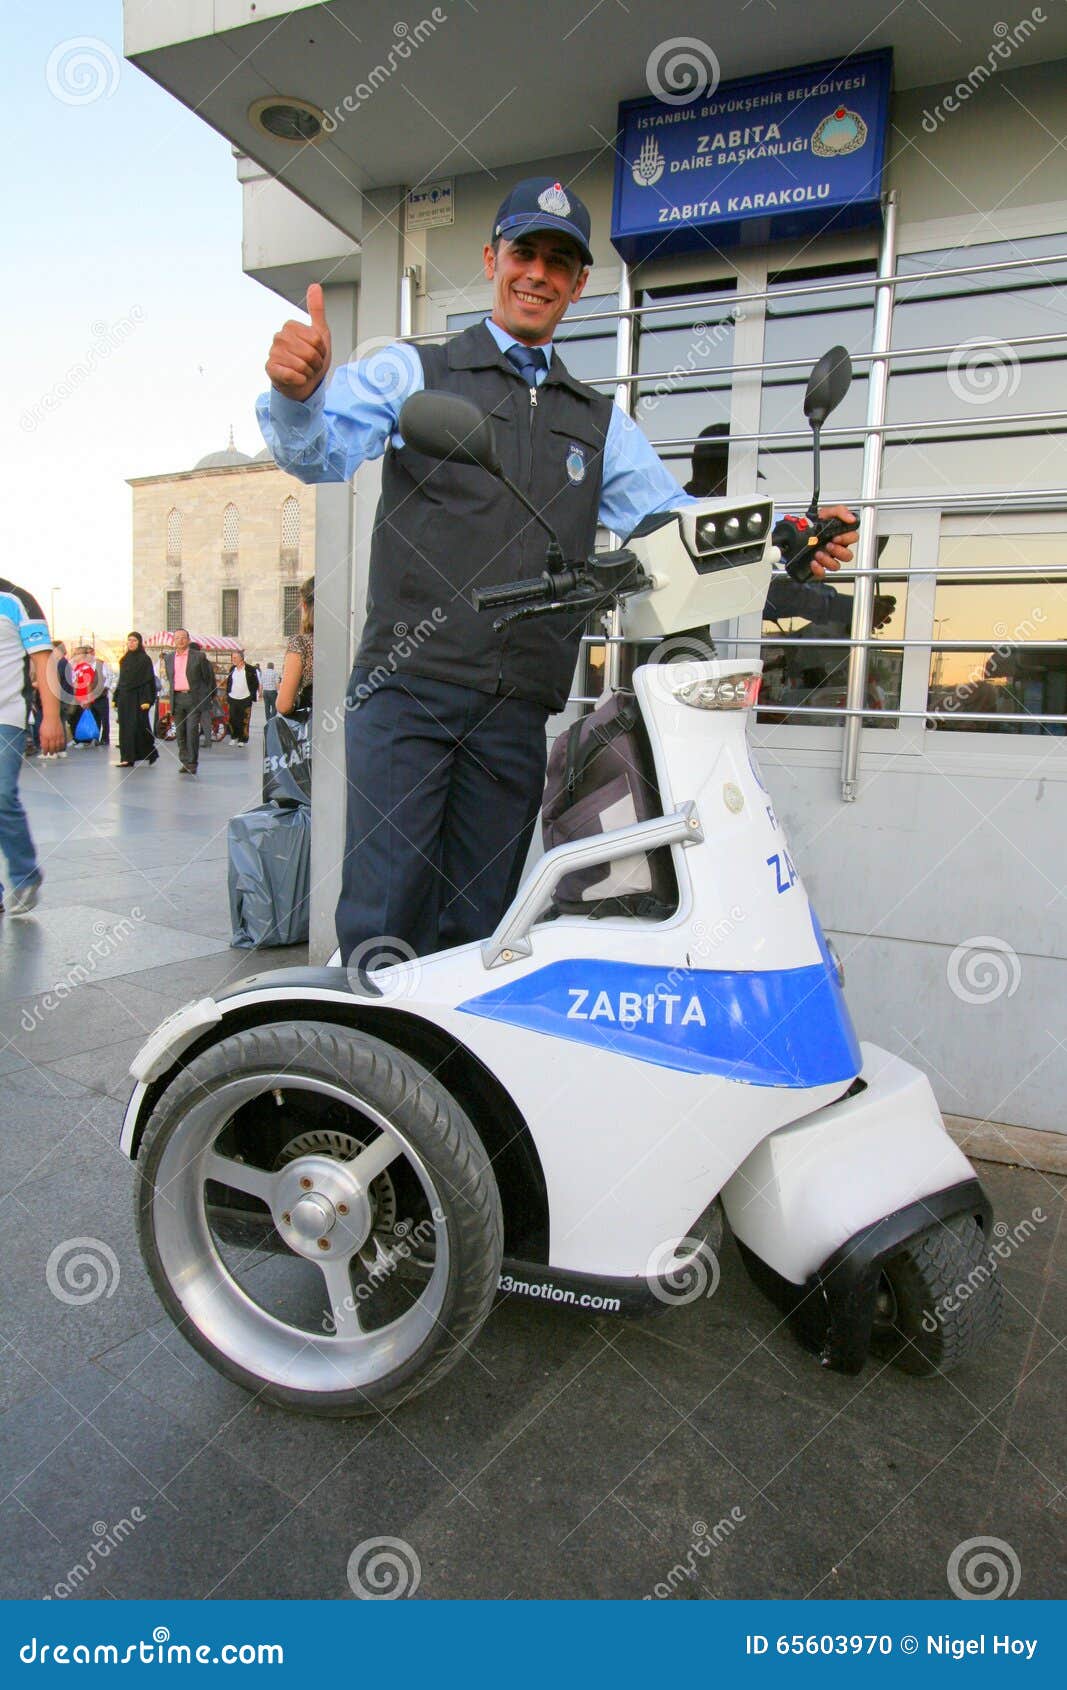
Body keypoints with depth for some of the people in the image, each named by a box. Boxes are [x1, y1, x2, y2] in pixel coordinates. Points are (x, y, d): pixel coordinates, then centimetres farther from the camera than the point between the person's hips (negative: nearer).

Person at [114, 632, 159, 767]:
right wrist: (116, 698, 11)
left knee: (139, 727, -6)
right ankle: (127, 759, 5)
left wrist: (146, 700, -18)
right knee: (125, 728, 3)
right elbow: (121, 680, 17)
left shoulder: (144, 659, -4)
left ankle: (151, 754, 11)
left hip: (137, 698, -6)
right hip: (124, 697, 6)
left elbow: (149, 680, -10)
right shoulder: (124, 659, 14)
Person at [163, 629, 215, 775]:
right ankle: (184, 762, 15)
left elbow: (209, 676, 5)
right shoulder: (169, 658, 13)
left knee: (192, 730, -11)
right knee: (180, 732, 6)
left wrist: (209, 696, 8)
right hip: (177, 699, 4)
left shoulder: (198, 656, 0)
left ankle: (192, 763, -5)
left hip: (193, 698, -4)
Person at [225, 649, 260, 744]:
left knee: (244, 721, -1)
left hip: (245, 699, -4)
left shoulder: (251, 669, -5)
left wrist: (253, 698, -7)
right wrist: (227, 694, 10)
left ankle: (243, 740, 7)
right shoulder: (232, 669, 10)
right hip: (233, 699, 4)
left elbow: (255, 684, -3)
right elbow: (228, 682, 18)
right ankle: (234, 737, 20)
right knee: (233, 719, 5)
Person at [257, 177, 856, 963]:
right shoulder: (413, 373, 10)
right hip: (407, 691, -3)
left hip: (517, 713, 4)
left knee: (480, 924, 11)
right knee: (386, 922, -7)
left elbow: (677, 521, 13)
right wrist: (297, 392, -28)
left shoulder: (600, 423, 20)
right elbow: (319, 449, -4)